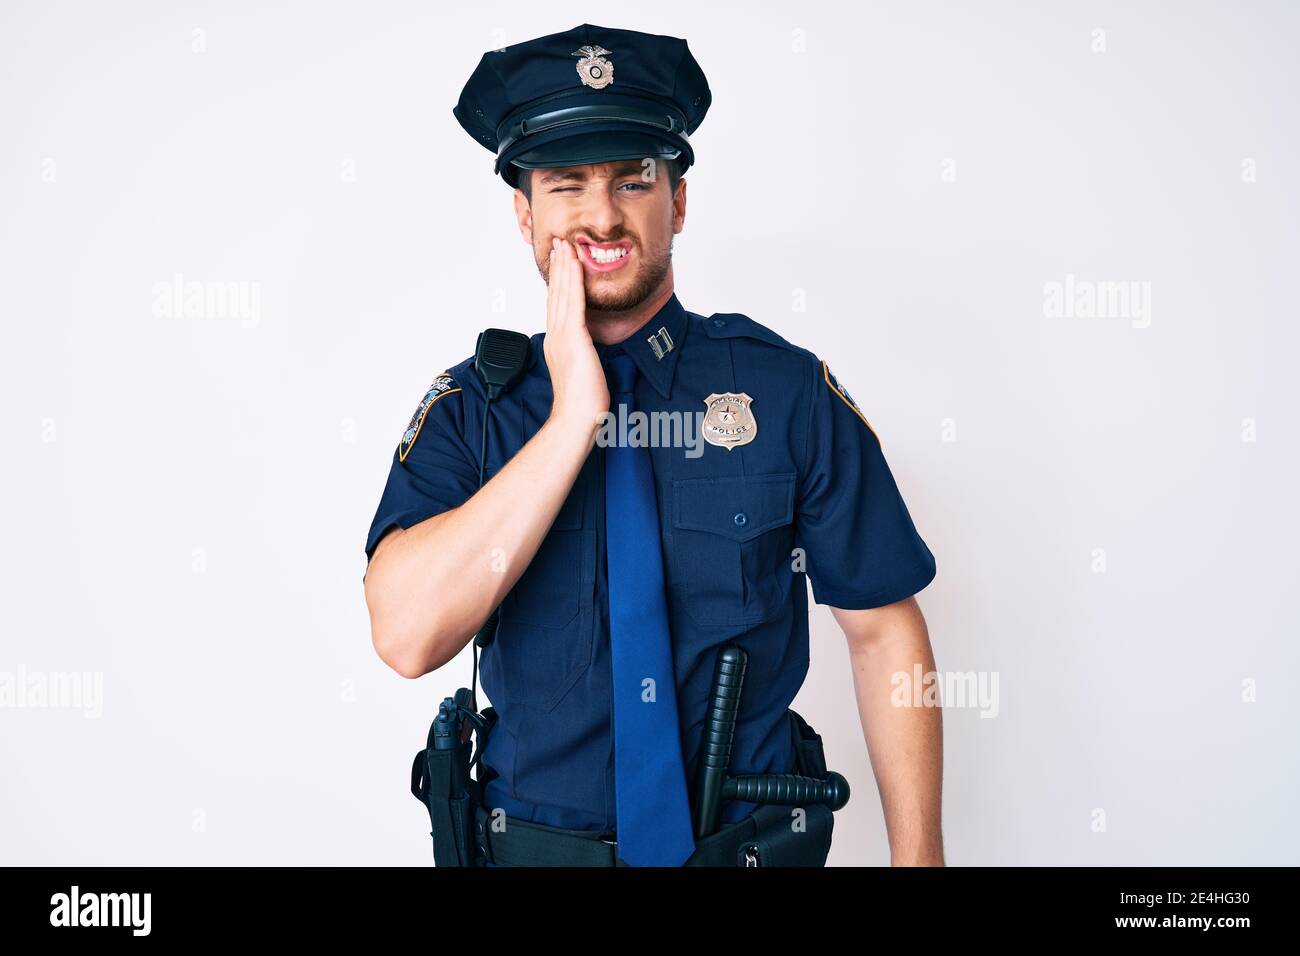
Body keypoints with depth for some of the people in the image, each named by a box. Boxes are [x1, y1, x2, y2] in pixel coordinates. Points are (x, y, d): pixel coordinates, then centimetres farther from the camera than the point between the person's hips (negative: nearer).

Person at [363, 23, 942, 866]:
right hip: (528, 837, 1)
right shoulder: (467, 409, -8)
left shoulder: (787, 388, -10)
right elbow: (407, 636, -23)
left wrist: (918, 854, -9)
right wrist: (573, 416, -25)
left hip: (745, 837, 0)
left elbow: (884, 630, -6)